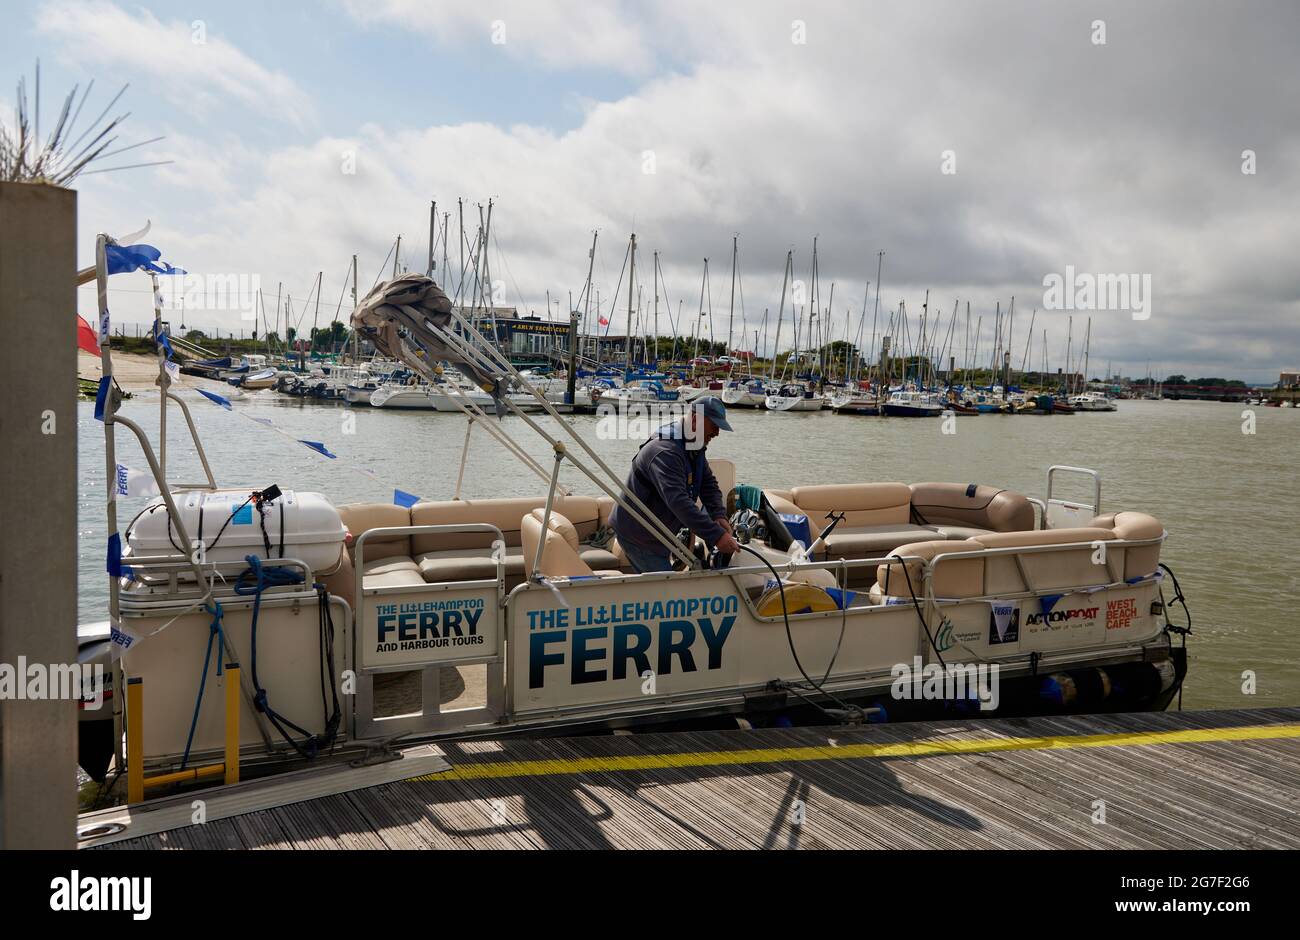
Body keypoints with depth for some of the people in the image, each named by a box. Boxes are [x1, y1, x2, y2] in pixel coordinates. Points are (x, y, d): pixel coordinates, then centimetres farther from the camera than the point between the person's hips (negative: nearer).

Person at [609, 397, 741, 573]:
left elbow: (709, 484, 4)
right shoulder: (664, 452, -31)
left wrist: (719, 515, -17)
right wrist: (716, 536, -46)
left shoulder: (694, 447, 4)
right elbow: (678, 501, -41)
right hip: (638, 536, -10)